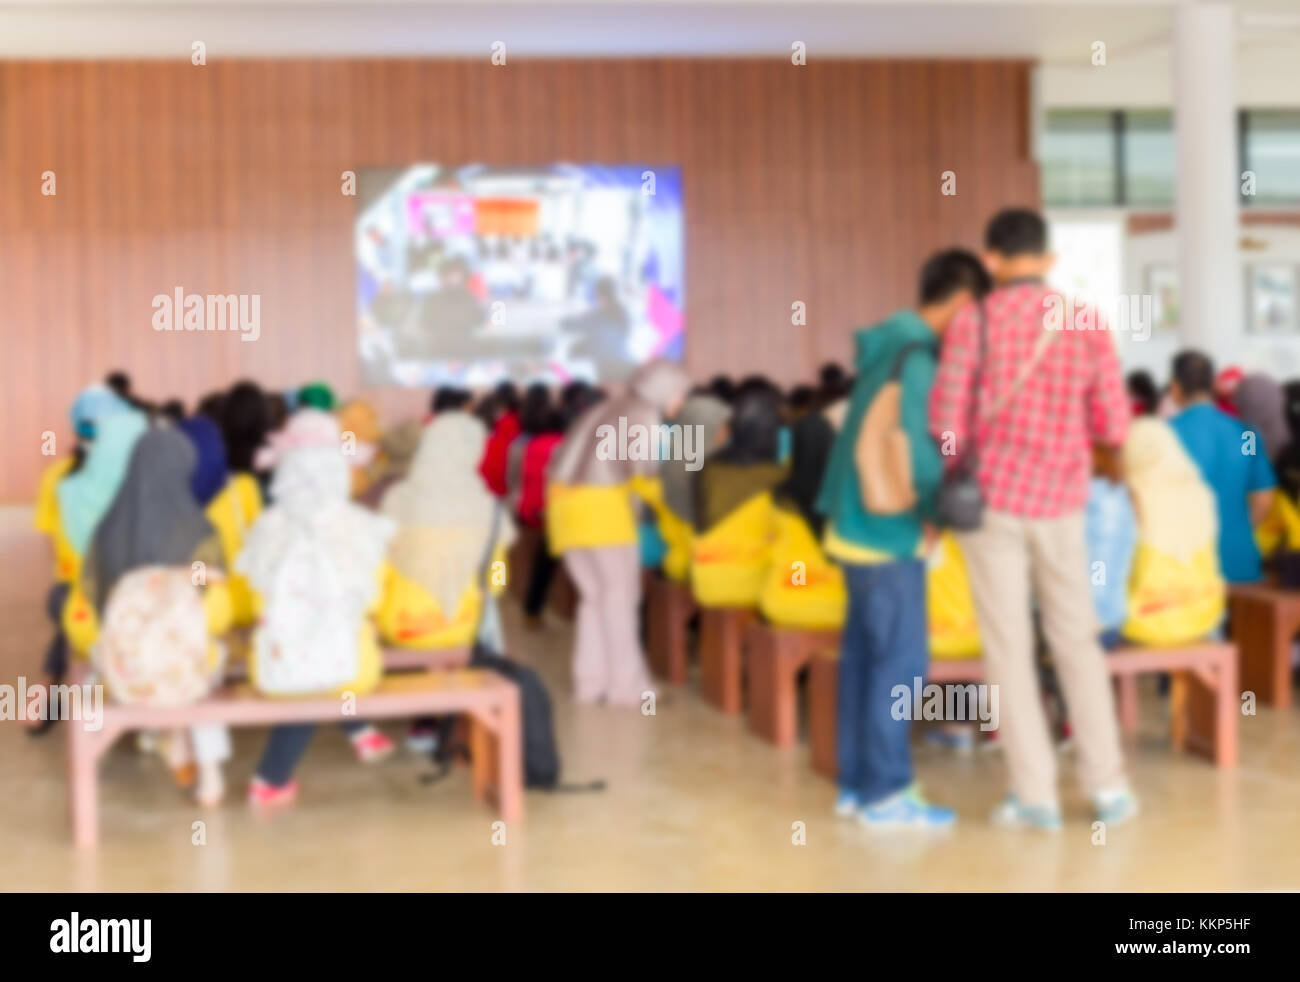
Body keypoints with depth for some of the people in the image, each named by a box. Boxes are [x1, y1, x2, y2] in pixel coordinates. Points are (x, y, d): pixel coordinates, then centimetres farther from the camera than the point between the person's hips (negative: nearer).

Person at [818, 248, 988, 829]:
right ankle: (885, 792, 3)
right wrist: (945, 506, -12)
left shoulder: (888, 347, 12)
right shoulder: (917, 360, -18)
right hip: (888, 533, -10)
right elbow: (917, 456, -24)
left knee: (863, 653, 13)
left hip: (858, 525, 10)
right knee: (900, 663, -3)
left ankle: (856, 783, 20)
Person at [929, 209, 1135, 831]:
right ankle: (1107, 785, 13)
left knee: (1008, 646, 4)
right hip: (1059, 501, 3)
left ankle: (1035, 794, 6)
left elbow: (946, 422, -12)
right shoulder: (1087, 325, -1)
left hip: (992, 498, -2)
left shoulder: (975, 321, -9)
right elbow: (1113, 427, 1)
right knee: (1076, 640, 14)